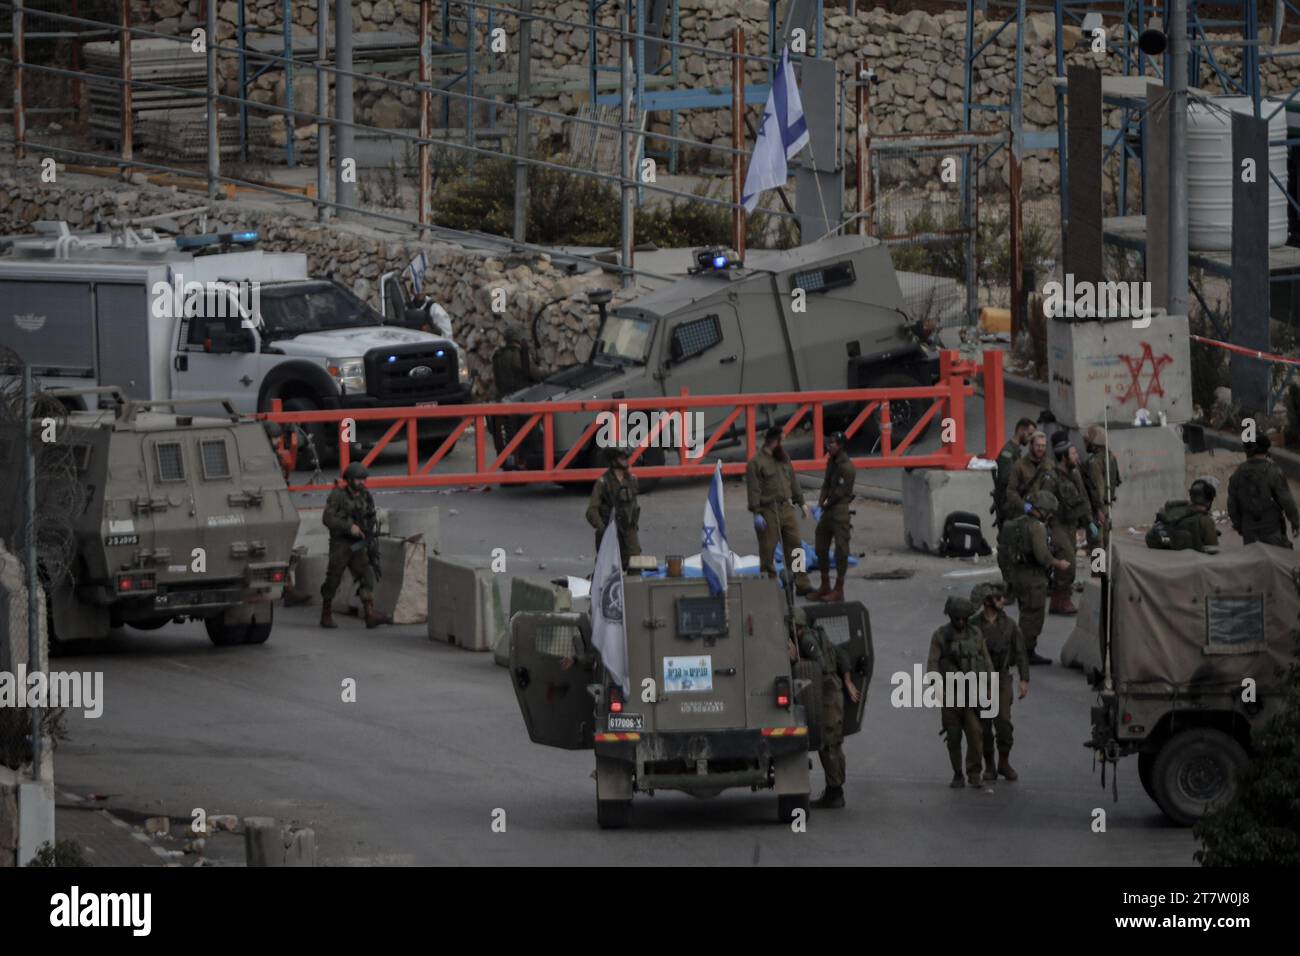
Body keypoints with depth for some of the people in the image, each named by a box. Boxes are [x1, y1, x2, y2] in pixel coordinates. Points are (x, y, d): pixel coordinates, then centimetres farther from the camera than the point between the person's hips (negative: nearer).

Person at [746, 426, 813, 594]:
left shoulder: (784, 458, 14)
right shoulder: (756, 463, -8)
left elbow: (793, 482, 21)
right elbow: (754, 490, -12)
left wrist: (801, 502, 20)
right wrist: (757, 514, -17)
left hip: (787, 509, 6)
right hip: (768, 511, -6)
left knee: (794, 547, 6)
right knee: (768, 551, 1)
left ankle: (802, 585, 10)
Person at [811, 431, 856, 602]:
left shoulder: (846, 467, -16)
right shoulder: (831, 462, 12)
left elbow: (840, 492, -17)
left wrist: (825, 505, -5)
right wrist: (820, 504, -1)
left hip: (840, 511, -10)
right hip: (828, 511, 10)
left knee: (840, 549, -3)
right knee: (821, 548, 14)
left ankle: (839, 590, 3)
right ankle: (825, 587, 25)